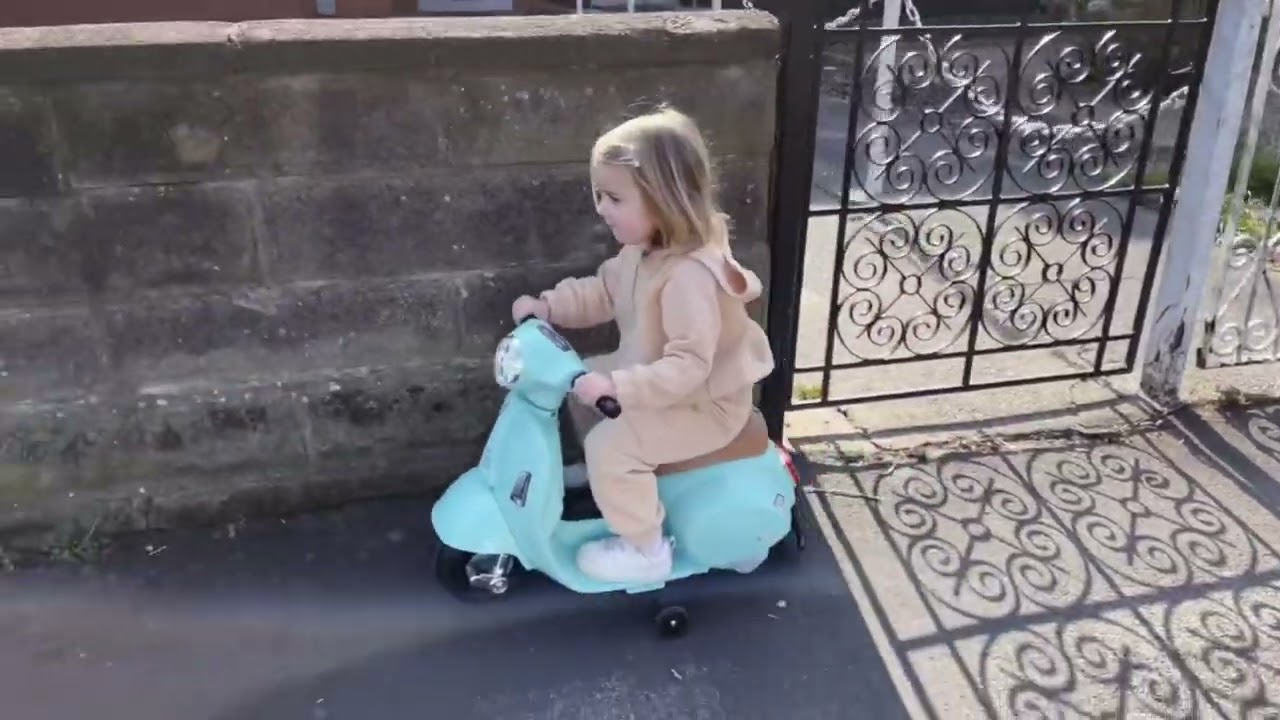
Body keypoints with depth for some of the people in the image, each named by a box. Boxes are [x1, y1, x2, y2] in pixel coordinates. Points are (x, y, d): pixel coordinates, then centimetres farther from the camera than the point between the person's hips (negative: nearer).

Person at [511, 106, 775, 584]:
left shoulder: (690, 276, -36)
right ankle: (604, 477, 36)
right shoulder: (643, 248, -4)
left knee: (611, 446, -20)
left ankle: (645, 549, 1)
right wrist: (548, 305, -3)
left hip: (703, 402, -10)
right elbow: (603, 293, 10)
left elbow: (689, 366, -38)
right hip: (658, 377, 10)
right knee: (582, 384, 17)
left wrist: (618, 386, -42)